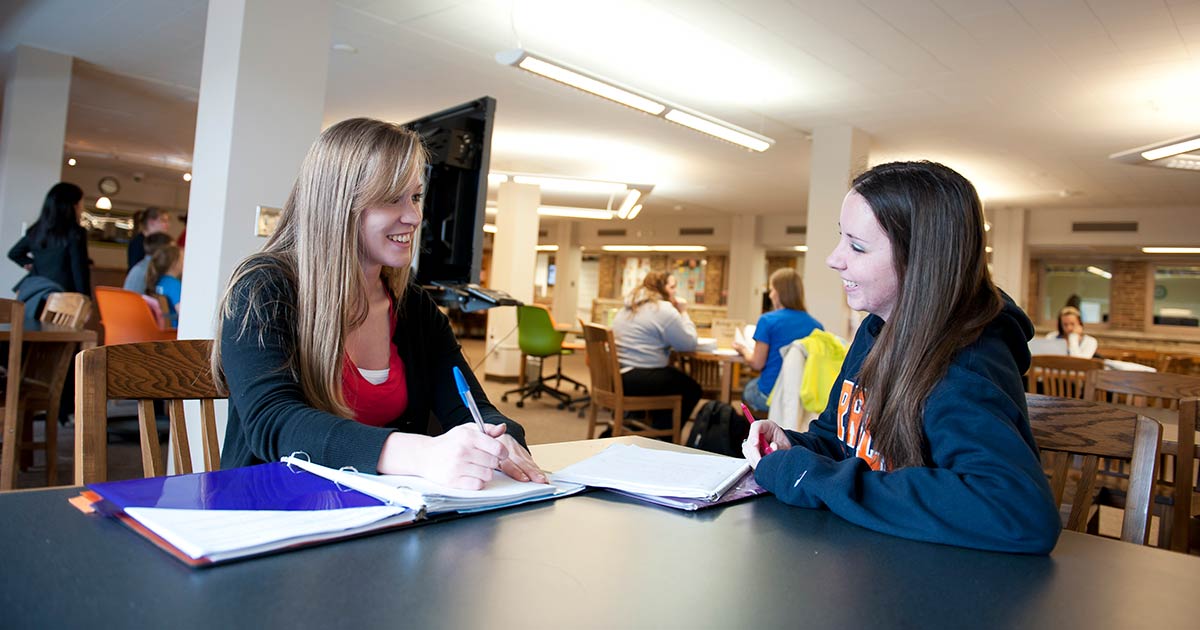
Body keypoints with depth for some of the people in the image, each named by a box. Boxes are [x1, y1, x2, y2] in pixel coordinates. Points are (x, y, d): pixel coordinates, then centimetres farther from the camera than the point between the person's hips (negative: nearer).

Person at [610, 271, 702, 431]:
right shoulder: (664, 309, -12)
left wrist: (679, 314, 20)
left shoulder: (629, 306, 17)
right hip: (638, 379, -10)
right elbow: (689, 344, -7)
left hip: (618, 376, 10)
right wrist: (683, 313, 4)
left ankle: (656, 430, 31)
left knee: (676, 379, 28)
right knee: (692, 389, 10)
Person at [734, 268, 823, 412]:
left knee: (748, 388, 28)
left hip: (770, 395, -4)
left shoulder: (768, 320, -11)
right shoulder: (816, 325, 2)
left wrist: (744, 350, 11)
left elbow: (757, 363, -10)